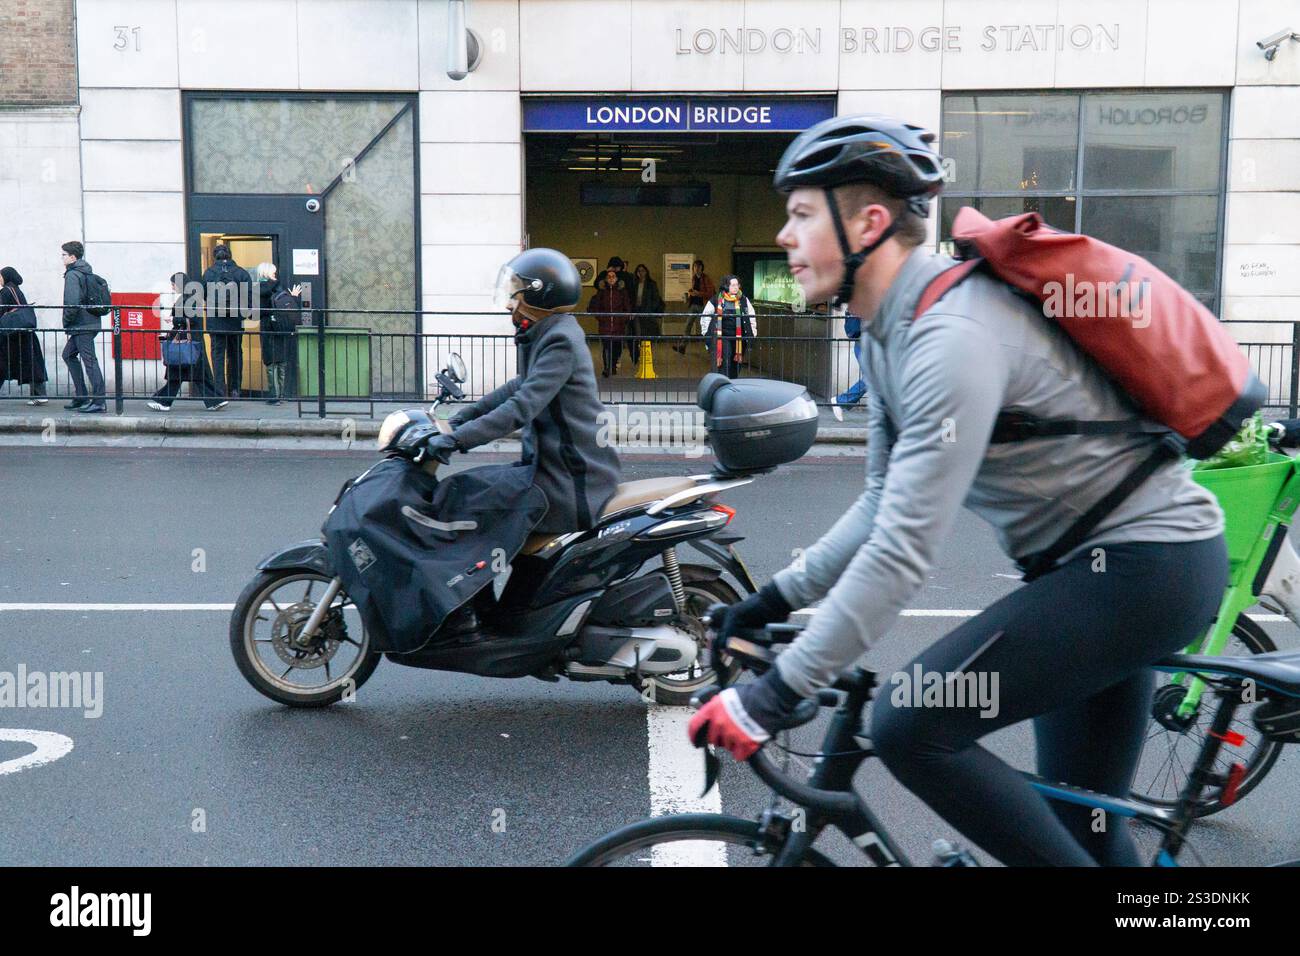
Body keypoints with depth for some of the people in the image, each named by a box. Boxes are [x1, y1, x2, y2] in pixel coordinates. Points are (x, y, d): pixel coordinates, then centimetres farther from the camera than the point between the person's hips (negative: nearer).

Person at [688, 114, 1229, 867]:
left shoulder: (952, 336, -25)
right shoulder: (894, 331, 5)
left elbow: (905, 551, -29)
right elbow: (887, 506, 11)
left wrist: (774, 696, -25)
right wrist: (779, 596, 5)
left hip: (1140, 565, -10)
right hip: (1106, 562, 10)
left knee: (911, 727, -18)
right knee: (1079, 823, 16)